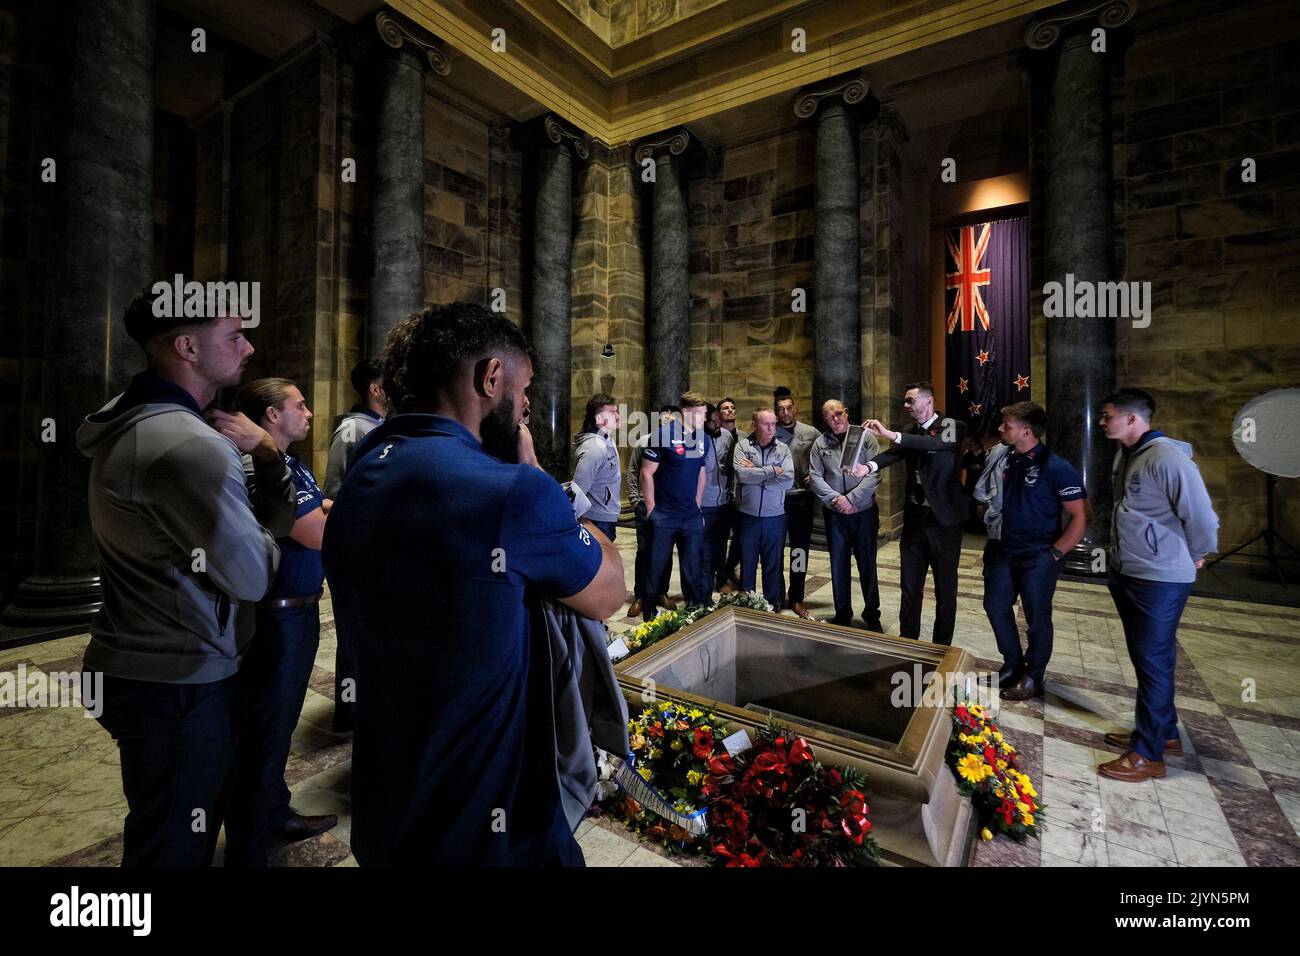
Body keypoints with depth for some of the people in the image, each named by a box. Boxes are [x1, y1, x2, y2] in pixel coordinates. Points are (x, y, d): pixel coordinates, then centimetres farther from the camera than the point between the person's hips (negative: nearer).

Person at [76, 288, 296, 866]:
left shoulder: (142, 424, 8)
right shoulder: (188, 446, -26)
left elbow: (278, 518, 6)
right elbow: (253, 576, -21)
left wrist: (264, 454, -11)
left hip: (148, 665, 10)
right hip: (178, 682, -10)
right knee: (174, 849, 11)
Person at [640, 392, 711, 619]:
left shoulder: (704, 439, 6)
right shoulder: (664, 434, -11)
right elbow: (647, 472, -10)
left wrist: (697, 507, 13)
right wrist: (651, 508, -10)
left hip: (692, 517, 4)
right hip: (663, 515, -4)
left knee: (693, 570, 11)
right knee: (655, 568, 8)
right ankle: (648, 615, 24)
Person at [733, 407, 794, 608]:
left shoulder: (783, 449, 2)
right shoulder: (742, 445, -1)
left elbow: (788, 480, -11)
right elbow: (741, 474, -17)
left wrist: (755, 472, -12)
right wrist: (771, 471, -12)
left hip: (775, 517, 1)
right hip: (747, 516, -1)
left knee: (774, 566, 12)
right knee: (747, 563, 12)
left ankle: (773, 605, 27)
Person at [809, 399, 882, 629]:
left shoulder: (865, 436, -2)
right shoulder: (819, 443, 4)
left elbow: (874, 473, -9)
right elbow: (816, 477, -1)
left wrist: (851, 499, -16)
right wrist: (836, 499, -14)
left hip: (864, 511, -2)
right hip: (834, 514, 2)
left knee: (868, 566, 7)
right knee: (838, 566, 10)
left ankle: (872, 616, 23)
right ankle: (843, 615, 25)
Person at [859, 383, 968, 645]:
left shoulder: (951, 426, -6)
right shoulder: (911, 433, 9)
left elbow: (938, 443, -29)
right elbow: (894, 454, -10)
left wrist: (890, 434, -38)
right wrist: (869, 466, -31)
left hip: (943, 518, -5)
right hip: (914, 517, 5)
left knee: (945, 586, 8)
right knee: (910, 583, 12)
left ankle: (942, 645, 22)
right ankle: (907, 638, 26)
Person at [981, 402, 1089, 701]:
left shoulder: (1056, 468, -16)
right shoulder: (1006, 459, 1)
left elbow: (1081, 517, -13)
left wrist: (1055, 553, -14)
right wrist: (993, 540, 7)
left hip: (1037, 556, -6)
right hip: (1004, 550, 6)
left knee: (1037, 616, 7)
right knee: (996, 606, 13)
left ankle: (1033, 678, 25)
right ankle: (1013, 665, 33)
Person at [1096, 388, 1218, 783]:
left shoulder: (1167, 458, -20)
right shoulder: (1125, 454, 7)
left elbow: (1202, 516, -17)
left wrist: (1193, 556, -1)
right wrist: (1119, 560, 15)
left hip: (1159, 580, -8)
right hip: (1125, 573, 8)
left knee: (1153, 662, 1)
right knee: (1145, 657, 18)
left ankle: (1148, 754, 12)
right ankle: (1163, 732, 35)